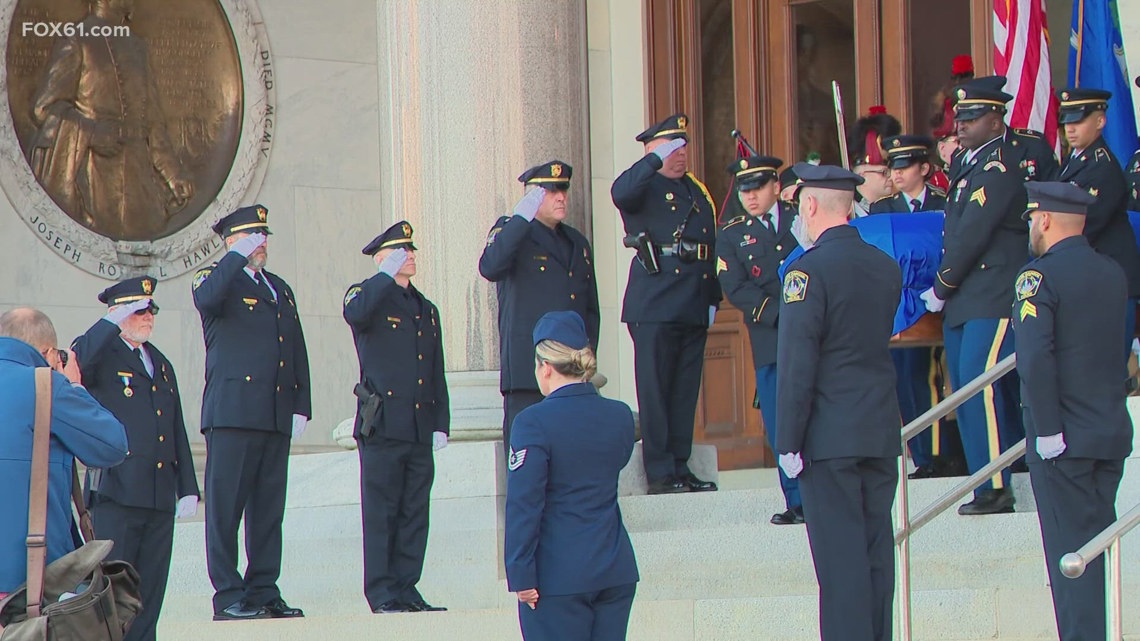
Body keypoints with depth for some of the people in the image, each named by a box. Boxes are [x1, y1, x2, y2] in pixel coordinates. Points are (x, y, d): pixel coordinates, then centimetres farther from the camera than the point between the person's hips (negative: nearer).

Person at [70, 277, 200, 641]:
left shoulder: (161, 364, 22)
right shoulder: (102, 354, 1)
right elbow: (76, 362, -25)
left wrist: (188, 488, 17)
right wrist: (113, 323, -26)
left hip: (160, 498, 7)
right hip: (116, 493, -7)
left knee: (149, 596, 7)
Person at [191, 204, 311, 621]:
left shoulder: (280, 290, 24)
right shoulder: (217, 279, 5)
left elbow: (297, 353, 21)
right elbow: (206, 299, -22)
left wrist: (301, 406, 11)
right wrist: (239, 256, -17)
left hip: (277, 415, 6)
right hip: (233, 411, -6)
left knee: (269, 508, 5)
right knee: (226, 505, -6)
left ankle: (264, 591, 9)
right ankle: (228, 597, -6)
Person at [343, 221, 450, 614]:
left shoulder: (427, 310, 21)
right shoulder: (369, 297, 4)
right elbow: (355, 314, -24)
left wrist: (441, 424, 12)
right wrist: (387, 274, -19)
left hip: (420, 430, 6)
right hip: (382, 426, -6)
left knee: (415, 513, 5)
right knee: (381, 512, -4)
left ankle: (406, 588, 10)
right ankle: (382, 593, -2)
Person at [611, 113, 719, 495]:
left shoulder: (698, 191, 21)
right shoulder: (645, 187, 1)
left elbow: (712, 246, 21)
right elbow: (621, 193, -25)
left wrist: (713, 298, 14)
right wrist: (657, 159, -29)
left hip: (694, 306, 6)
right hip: (654, 303, -6)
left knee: (686, 390, 9)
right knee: (655, 388, -4)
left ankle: (680, 467, 14)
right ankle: (660, 473, -3)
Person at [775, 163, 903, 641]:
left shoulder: (809, 270, -12)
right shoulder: (887, 267, 8)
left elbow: (797, 364, -15)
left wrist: (788, 441, -10)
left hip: (829, 438, -6)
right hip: (882, 434, 6)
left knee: (840, 555, -5)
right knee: (876, 551, 9)